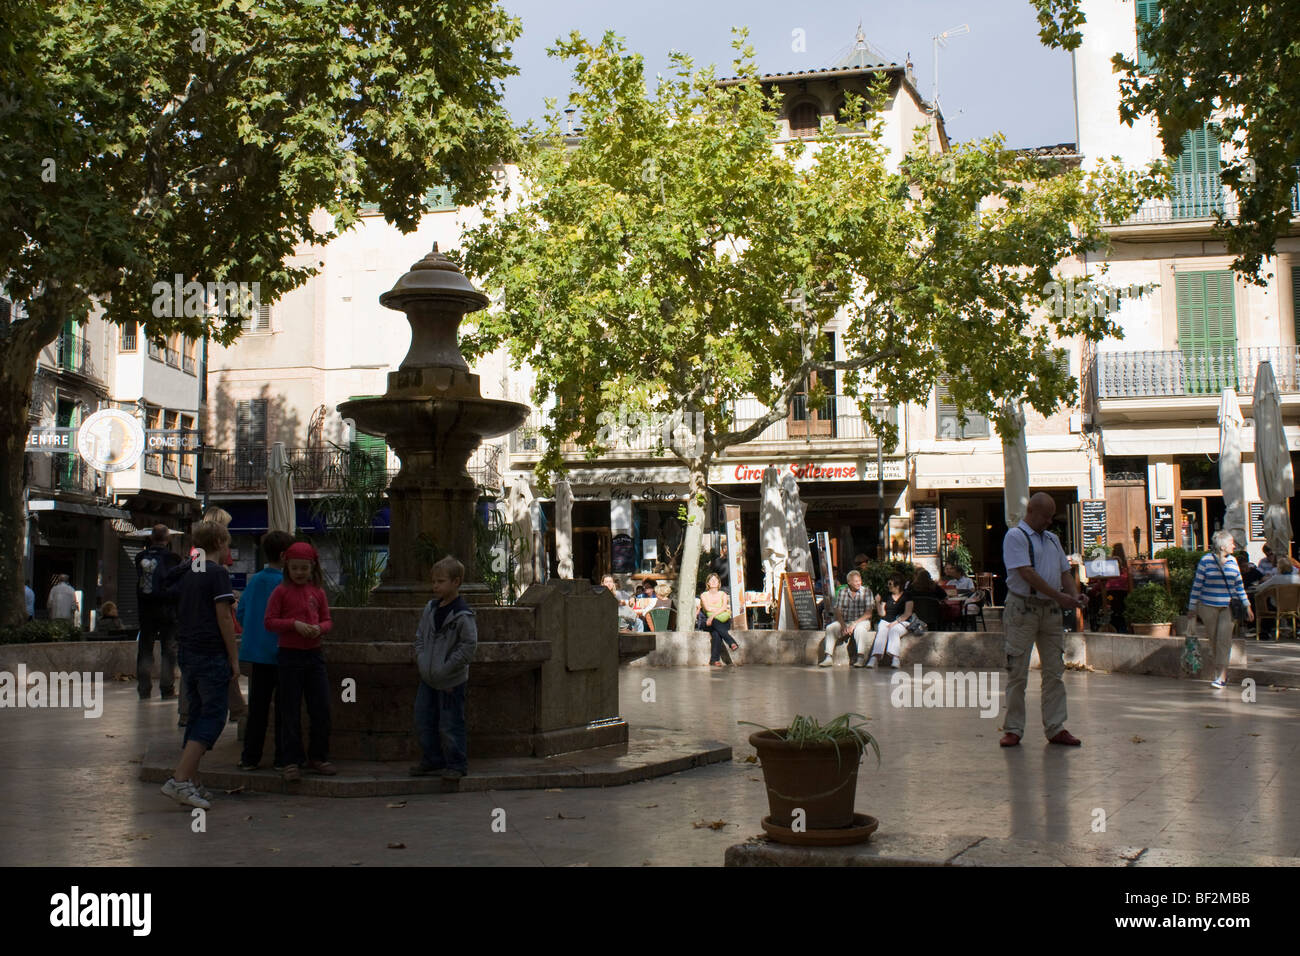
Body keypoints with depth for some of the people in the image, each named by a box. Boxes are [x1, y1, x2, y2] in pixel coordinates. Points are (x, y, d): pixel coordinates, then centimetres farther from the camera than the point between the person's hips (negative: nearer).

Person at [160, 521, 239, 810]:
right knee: (212, 718, -6)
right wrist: (233, 658, -8)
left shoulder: (182, 572, 14)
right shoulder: (217, 573, -9)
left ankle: (192, 782, 12)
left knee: (196, 715, 13)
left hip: (187, 653, 8)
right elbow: (223, 618, -12)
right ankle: (180, 779, -16)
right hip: (212, 655, -8)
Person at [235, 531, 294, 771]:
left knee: (257, 707, 12)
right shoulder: (286, 583, -12)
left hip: (256, 651, 5)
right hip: (280, 652, -5)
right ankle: (283, 758, 5)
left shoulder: (254, 581, 6)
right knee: (284, 707, 3)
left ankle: (250, 757, 14)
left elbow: (240, 614, 10)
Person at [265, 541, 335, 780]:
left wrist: (319, 628, -10)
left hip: (314, 654, 3)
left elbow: (327, 620, 12)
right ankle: (292, 761, 8)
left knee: (322, 709, 3)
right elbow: (269, 621, -6)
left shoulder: (317, 592, 8)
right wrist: (294, 624, -19)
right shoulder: (281, 591, -2)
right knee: (290, 712, 1)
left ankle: (318, 757, 17)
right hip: (289, 654, -3)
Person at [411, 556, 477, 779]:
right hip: (428, 678, 8)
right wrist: (421, 658, 2)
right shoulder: (430, 608, 6)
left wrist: (445, 668, -17)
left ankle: (456, 764, 12)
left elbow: (468, 646, -17)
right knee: (423, 721, 14)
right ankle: (431, 760, 28)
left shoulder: (462, 615, -17)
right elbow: (420, 636, 17)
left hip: (450, 682, -8)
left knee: (450, 725, -1)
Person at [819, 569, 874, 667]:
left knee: (859, 629, -36)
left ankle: (861, 658, -37)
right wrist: (843, 625, -15)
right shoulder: (842, 593, 9)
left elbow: (868, 614, -7)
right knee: (830, 628, -22)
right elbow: (838, 612, 4)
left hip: (861, 621, -3)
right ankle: (828, 657, -26)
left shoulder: (867, 591, 0)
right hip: (844, 622, 3)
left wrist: (854, 624, -17)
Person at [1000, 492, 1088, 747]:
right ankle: (1013, 729, 4)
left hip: (1051, 610, 7)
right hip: (1023, 608, -7)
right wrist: (1060, 596, -18)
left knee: (1054, 671, 6)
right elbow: (1027, 573, -15)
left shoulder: (1052, 539, 19)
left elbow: (1064, 572, 19)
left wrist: (1075, 594, -2)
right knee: (1017, 671, -2)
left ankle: (1055, 728, 11)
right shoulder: (1015, 536, -5)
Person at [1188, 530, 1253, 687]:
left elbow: (1239, 584, 16)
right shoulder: (1206, 560, -3)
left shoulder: (1232, 561, 8)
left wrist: (1247, 606, 15)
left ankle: (1221, 676, -11)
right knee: (1214, 639, 4)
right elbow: (1197, 584, 0)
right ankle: (1222, 672, 21)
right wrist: (1192, 608, 0)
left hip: (1228, 607, 2)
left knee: (1224, 638, -10)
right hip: (1208, 607, -2)